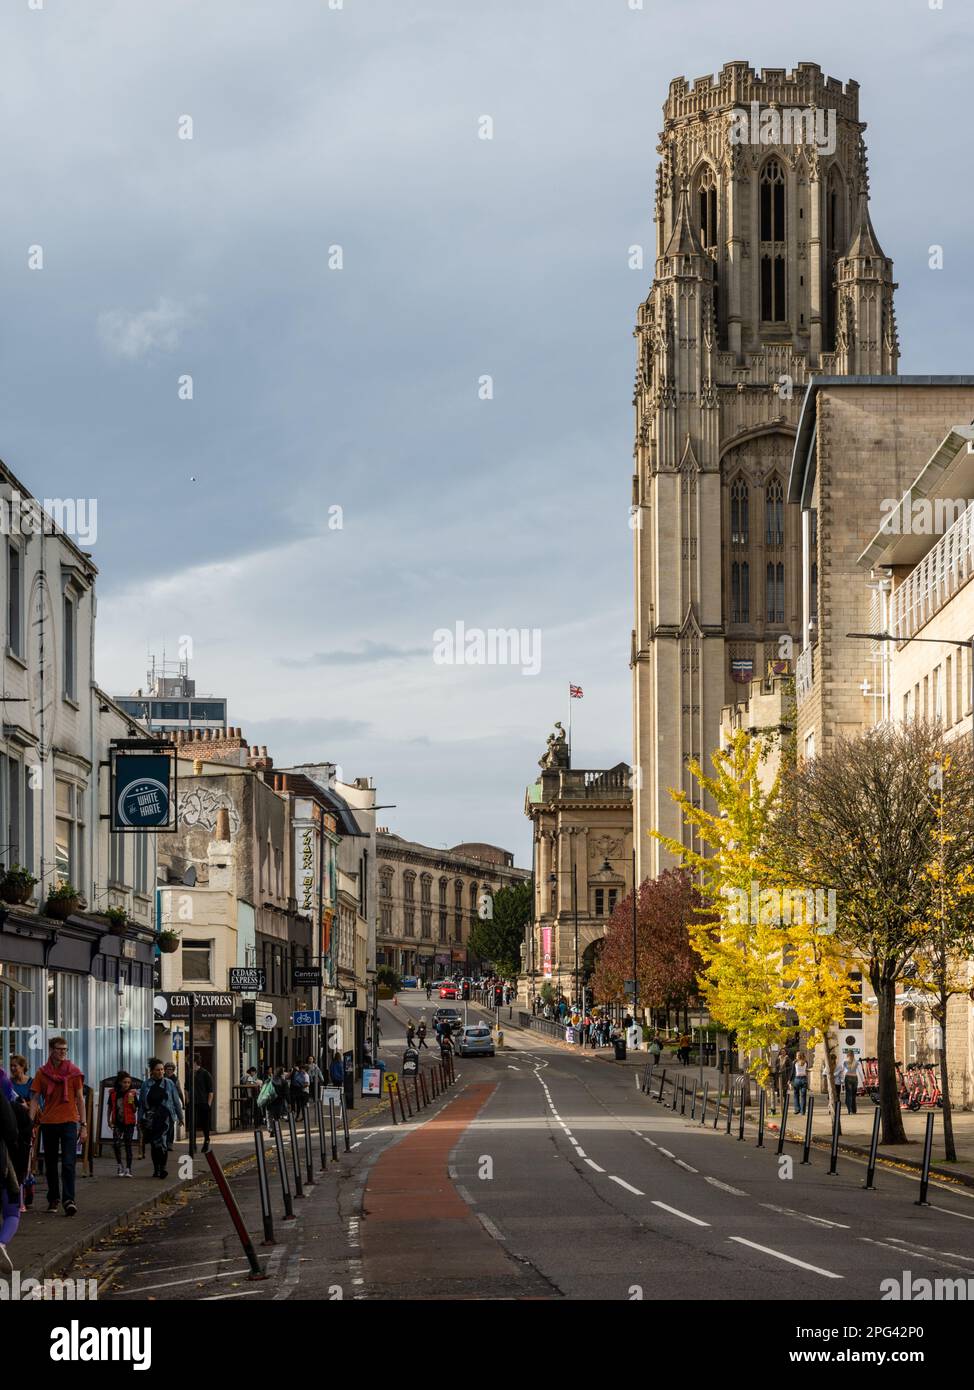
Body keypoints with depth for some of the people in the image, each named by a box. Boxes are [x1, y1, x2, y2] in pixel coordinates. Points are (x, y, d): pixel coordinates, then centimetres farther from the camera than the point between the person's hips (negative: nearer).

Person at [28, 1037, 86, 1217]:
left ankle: (69, 1200, -16)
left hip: (69, 1121, -2)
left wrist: (83, 1125, 0)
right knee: (51, 1164, 11)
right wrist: (30, 1123, -8)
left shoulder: (74, 1072, 2)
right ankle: (53, 1199, 23)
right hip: (48, 1122, 2)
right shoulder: (42, 1073, 4)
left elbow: (80, 1099, 5)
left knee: (68, 1163, -11)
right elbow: (35, 1099, 3)